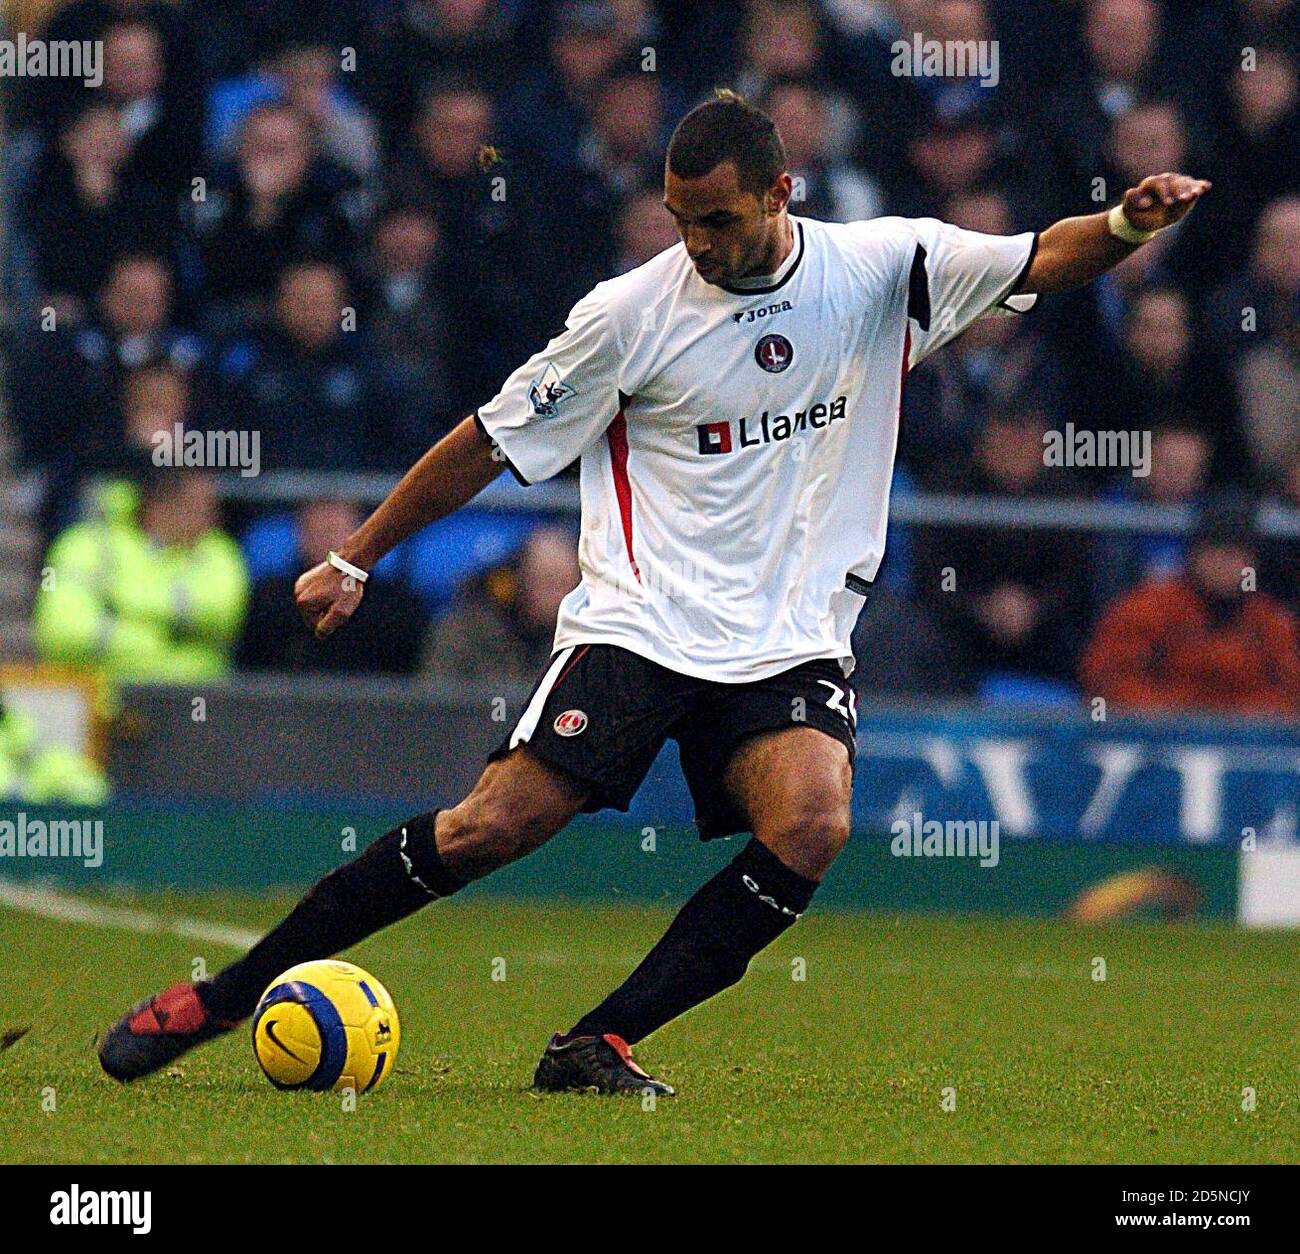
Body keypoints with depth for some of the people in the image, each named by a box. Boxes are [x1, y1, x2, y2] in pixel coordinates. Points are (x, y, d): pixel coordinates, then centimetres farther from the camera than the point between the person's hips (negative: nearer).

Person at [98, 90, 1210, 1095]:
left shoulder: (881, 265, 2)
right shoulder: (631, 312, -4)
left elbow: (1039, 262, 4)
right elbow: (493, 442, 4)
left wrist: (1127, 224, -18)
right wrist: (355, 560, 7)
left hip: (794, 641, 2)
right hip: (639, 626, -2)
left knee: (812, 826, -26)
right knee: (495, 825, -16)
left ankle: (599, 1045, -19)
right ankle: (221, 996, -4)